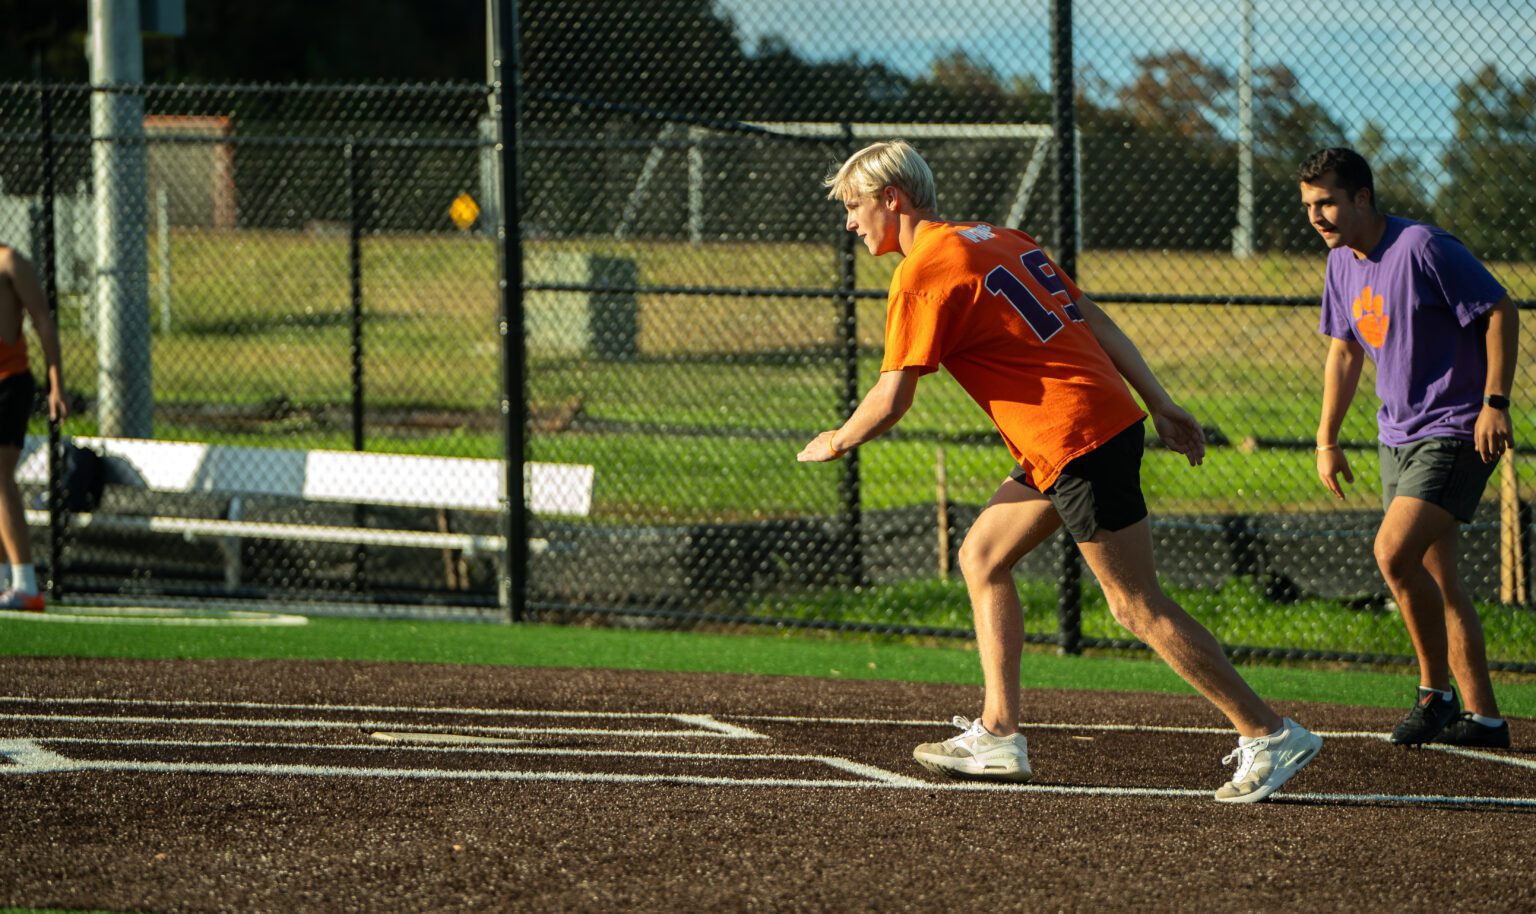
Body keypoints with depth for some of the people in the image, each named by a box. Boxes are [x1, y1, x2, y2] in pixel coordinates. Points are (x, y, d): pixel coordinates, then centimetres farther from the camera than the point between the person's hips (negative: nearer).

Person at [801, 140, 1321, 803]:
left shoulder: (922, 272, -9)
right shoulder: (999, 239, 18)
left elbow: (891, 400, -11)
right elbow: (1094, 321, 17)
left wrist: (836, 442, 8)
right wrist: (1160, 405, 17)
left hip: (1076, 441, -10)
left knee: (1139, 607, -6)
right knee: (982, 555, 16)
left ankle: (1270, 736, -6)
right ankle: (998, 736, 15)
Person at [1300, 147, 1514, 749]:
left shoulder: (1422, 248, -17)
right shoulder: (1342, 262, 8)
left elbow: (1501, 311, -14)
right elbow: (1345, 350, 20)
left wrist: (1495, 402, -20)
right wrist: (1326, 439, 18)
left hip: (1455, 432, -9)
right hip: (1398, 435, 9)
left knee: (1394, 552, -21)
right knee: (1435, 578, 8)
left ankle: (1436, 692, -6)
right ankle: (1482, 716, 15)